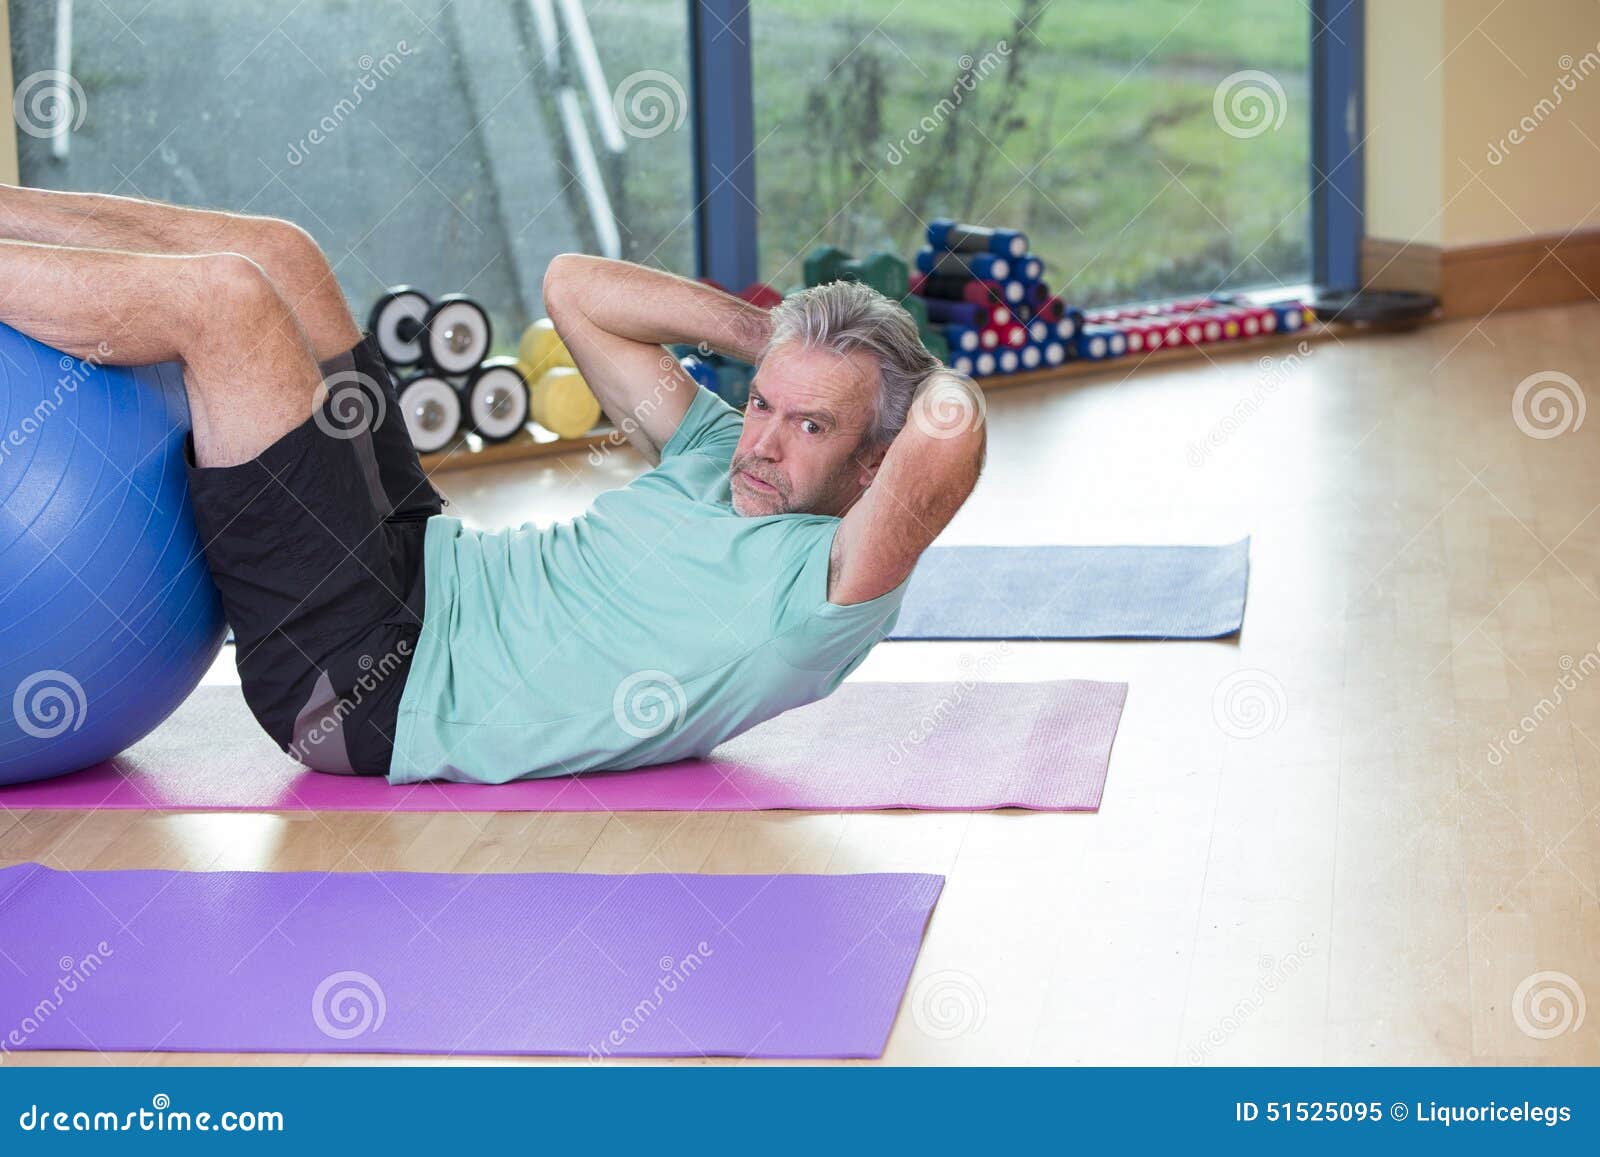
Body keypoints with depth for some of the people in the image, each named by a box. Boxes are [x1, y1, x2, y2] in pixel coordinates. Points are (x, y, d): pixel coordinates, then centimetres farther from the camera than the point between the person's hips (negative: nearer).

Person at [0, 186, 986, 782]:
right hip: (423, 563, 9)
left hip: (366, 687, -9)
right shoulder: (719, 455, 9)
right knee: (278, 256, 7)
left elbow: (951, 429, -36)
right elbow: (573, 284, 16)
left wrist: (931, 376, -11)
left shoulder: (831, 585, -16)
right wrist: (765, 334, 7)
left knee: (222, 298, -15)